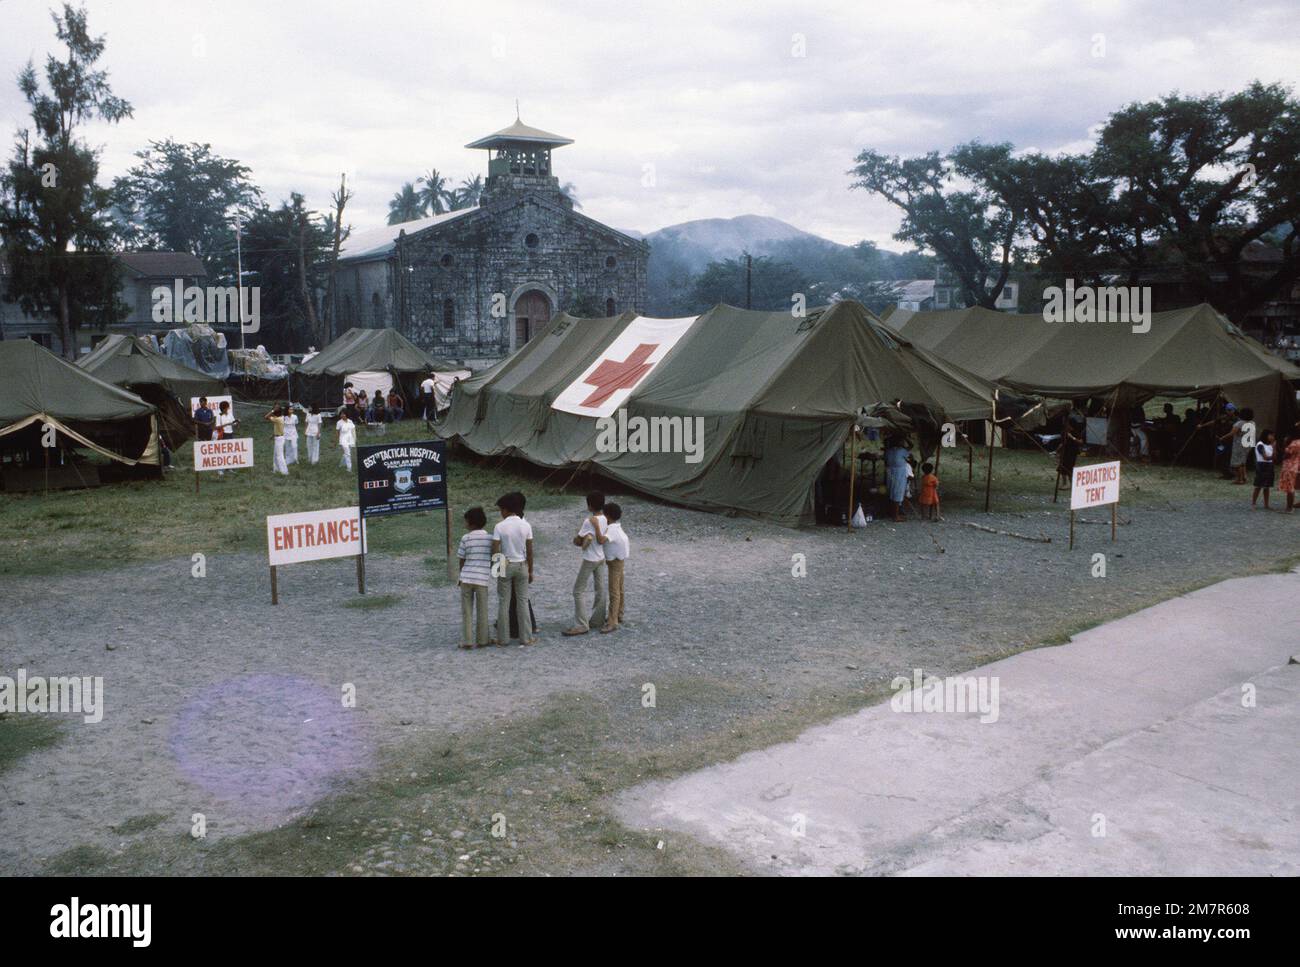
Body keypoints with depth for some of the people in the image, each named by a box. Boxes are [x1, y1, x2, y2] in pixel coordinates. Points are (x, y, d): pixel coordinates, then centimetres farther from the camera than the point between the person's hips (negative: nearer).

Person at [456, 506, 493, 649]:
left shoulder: (466, 538, -4)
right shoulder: (490, 538, 0)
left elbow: (462, 560, 2)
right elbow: (493, 560, 5)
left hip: (466, 578, -1)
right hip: (483, 578, 1)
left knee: (467, 611, 7)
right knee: (482, 611, 11)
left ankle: (467, 641, 7)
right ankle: (481, 640, 15)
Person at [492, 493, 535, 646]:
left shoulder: (500, 527, -12)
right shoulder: (526, 525, -3)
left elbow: (495, 551, -14)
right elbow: (530, 551, 0)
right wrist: (530, 571, 9)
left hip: (505, 566, -2)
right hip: (522, 565, 2)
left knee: (503, 602, 7)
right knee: (523, 601, 9)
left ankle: (503, 638, 10)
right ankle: (526, 637, 10)